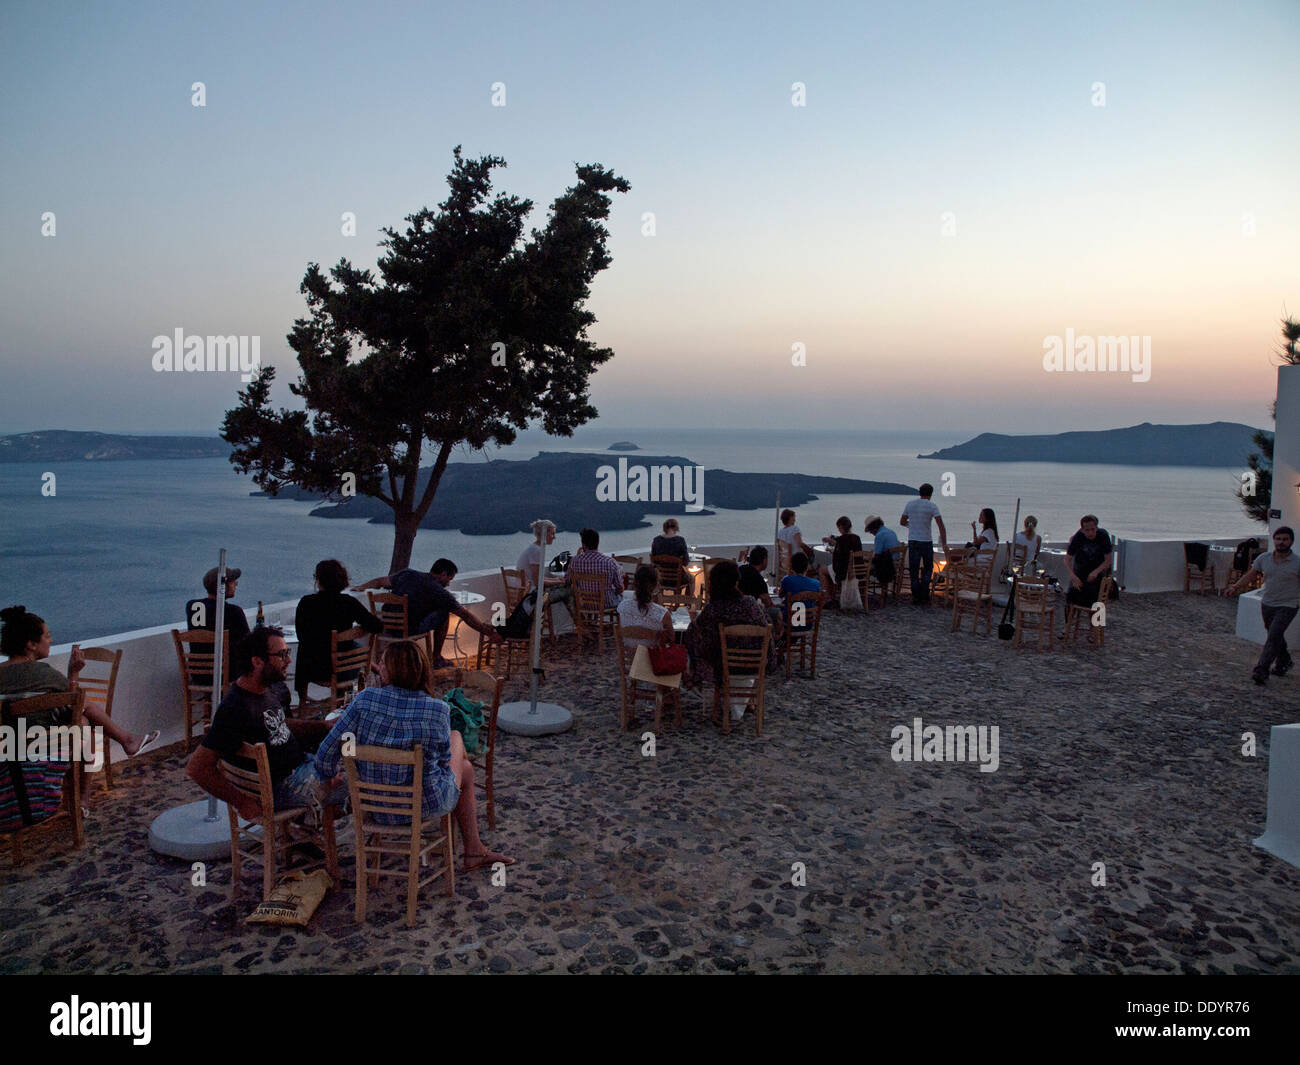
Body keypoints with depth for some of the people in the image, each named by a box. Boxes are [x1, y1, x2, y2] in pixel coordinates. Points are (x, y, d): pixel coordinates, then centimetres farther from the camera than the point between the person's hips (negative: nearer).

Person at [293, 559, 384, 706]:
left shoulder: (306, 603, -12)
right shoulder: (349, 602, -9)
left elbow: (301, 636, -1)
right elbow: (378, 626, -11)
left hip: (317, 671, 0)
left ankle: (302, 703, 45)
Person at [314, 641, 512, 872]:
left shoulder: (365, 700, -16)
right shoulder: (438, 710, -19)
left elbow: (327, 752, -9)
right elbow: (444, 759, -4)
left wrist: (329, 775, 14)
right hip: (425, 806, -3)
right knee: (456, 738, 28)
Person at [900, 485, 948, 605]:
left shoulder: (910, 504, 4)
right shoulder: (932, 506, -7)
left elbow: (902, 522, 13)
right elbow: (941, 526, -12)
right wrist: (944, 544, -9)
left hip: (912, 541, 3)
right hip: (926, 541, -3)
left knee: (913, 570, 7)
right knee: (928, 568, 12)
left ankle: (916, 597, 8)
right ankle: (924, 596, 6)